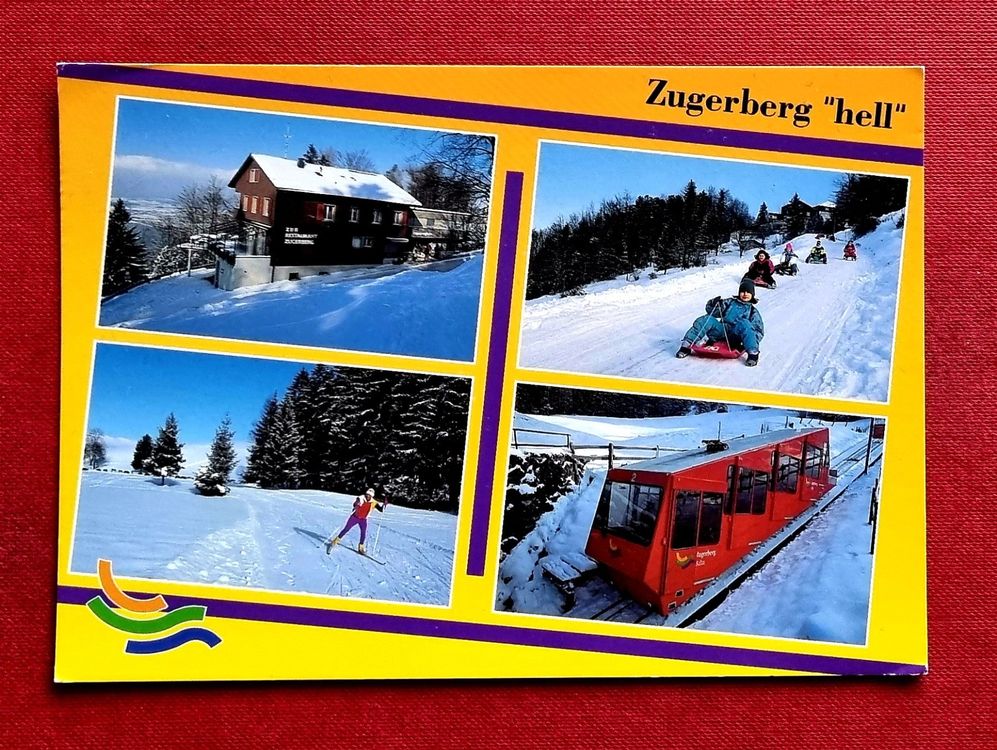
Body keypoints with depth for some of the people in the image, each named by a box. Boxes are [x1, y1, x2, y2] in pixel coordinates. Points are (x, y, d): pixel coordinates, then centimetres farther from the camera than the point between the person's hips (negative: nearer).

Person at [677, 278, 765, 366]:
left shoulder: (753, 311, 17)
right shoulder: (730, 302, 22)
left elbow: (759, 331, 11)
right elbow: (712, 311, 16)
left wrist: (753, 344, -8)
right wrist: (714, 304, -8)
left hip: (735, 336, -3)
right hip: (721, 331, 3)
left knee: (744, 323, -34)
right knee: (707, 319, -24)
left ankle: (753, 353, -41)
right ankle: (686, 346, -29)